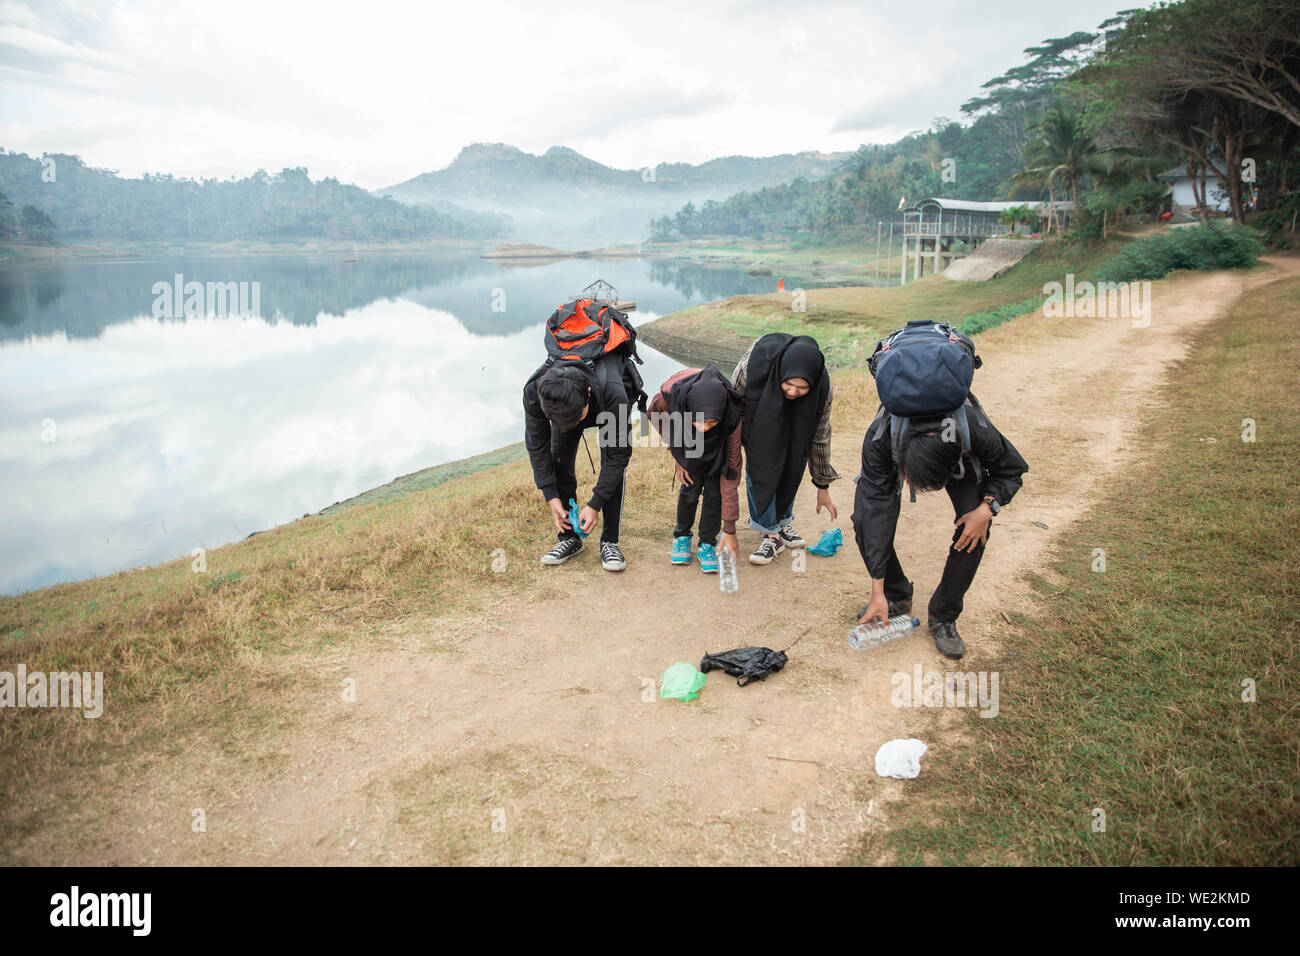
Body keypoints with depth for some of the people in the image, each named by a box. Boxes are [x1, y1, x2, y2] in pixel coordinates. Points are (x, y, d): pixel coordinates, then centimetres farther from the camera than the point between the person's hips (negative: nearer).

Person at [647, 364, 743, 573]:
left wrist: (729, 529, -31)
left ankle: (707, 543, 3)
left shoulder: (731, 419, -41)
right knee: (692, 483, -10)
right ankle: (681, 536, 13)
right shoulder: (666, 398, -42)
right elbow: (657, 419, -13)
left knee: (714, 485, -15)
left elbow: (731, 473, -34)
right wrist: (678, 458, -10)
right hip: (682, 431, 1)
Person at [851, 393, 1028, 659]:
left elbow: (1010, 470, -17)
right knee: (865, 519, -20)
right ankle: (895, 597, 7)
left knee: (975, 531, -21)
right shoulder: (879, 438, -42)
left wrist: (987, 507, -37)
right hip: (899, 446, 0)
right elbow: (877, 510, -36)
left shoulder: (976, 431, -41)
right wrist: (877, 593, -33)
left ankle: (943, 617, -1)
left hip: (958, 451, 0)